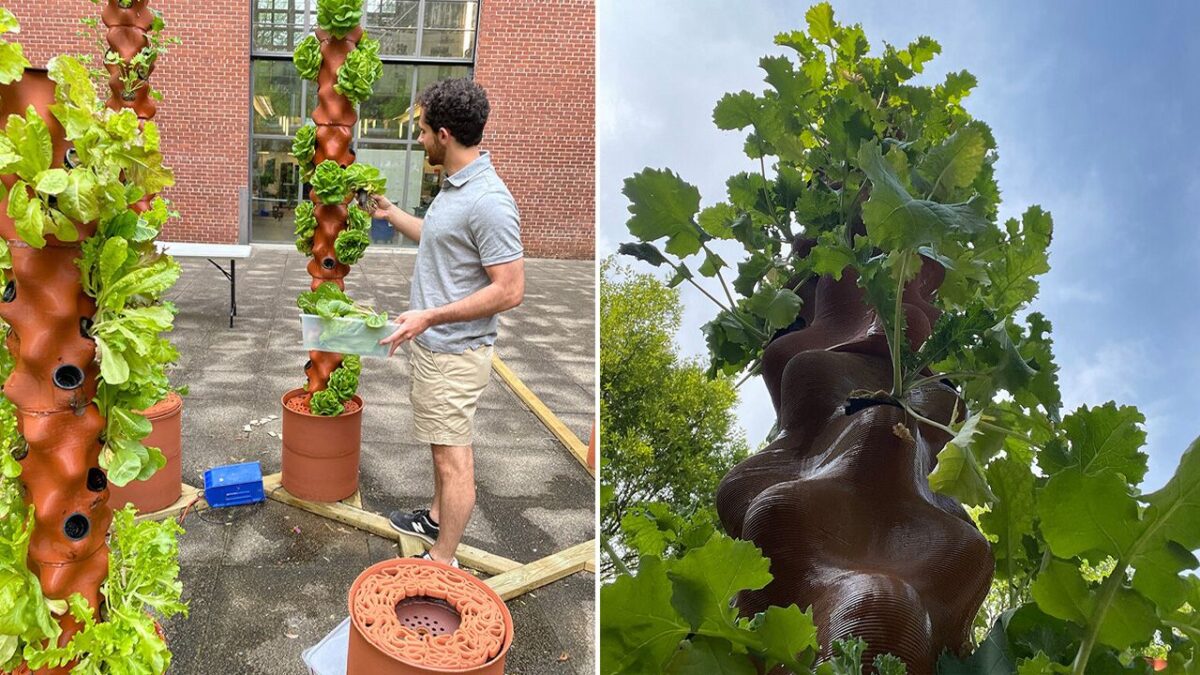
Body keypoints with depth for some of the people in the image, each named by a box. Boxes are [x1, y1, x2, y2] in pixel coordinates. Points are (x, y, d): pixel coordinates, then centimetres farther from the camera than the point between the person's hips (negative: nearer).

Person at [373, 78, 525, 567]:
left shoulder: (488, 201, -25)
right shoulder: (454, 185, 6)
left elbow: (509, 290, -26)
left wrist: (431, 316, -27)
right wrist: (392, 214, 25)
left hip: (454, 353, -10)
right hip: (432, 343, 10)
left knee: (453, 456, 2)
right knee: (443, 445, 24)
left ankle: (442, 562, 14)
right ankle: (438, 519, 42)